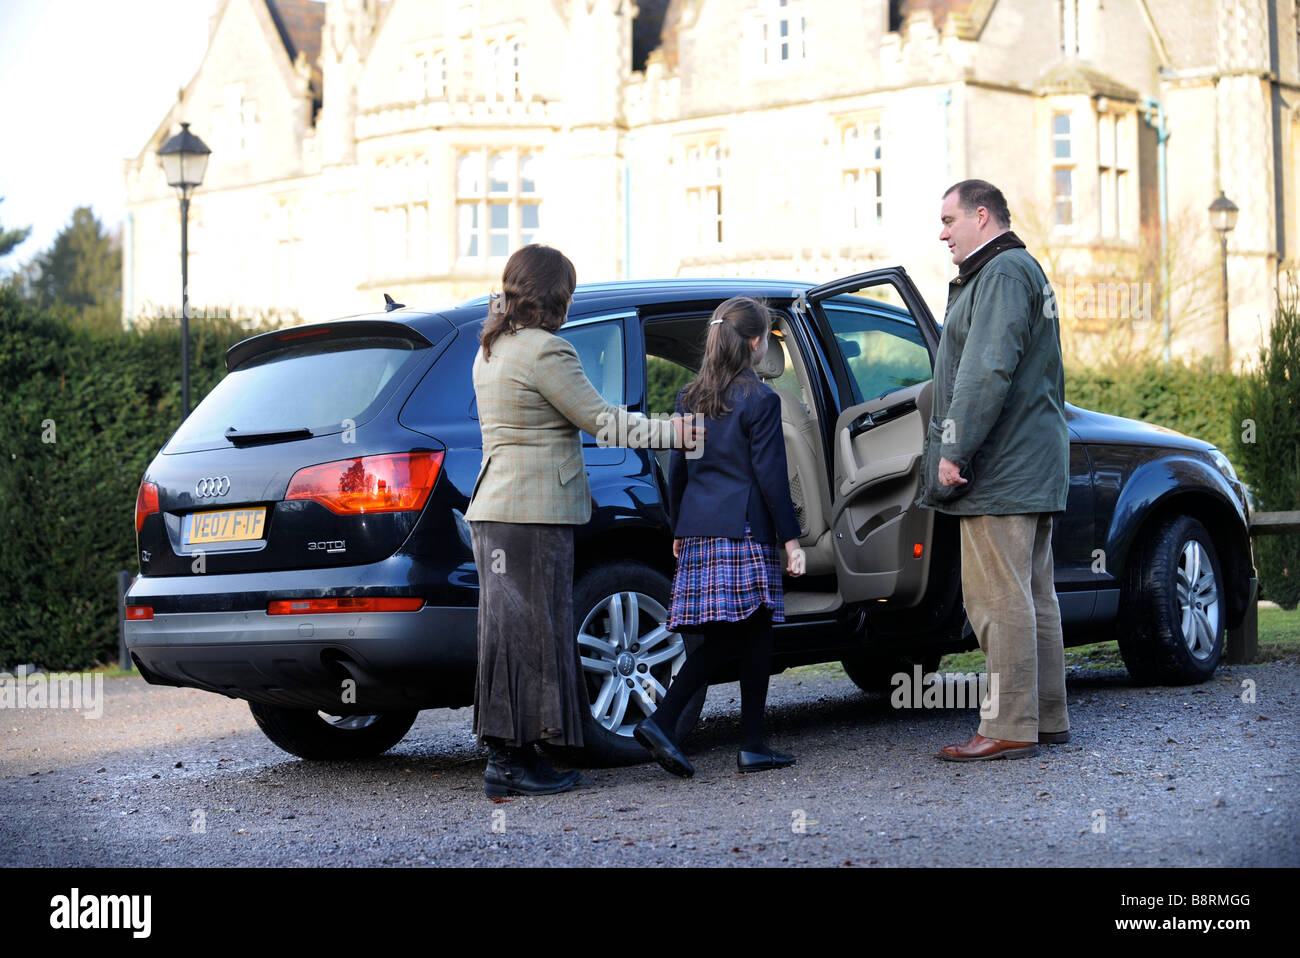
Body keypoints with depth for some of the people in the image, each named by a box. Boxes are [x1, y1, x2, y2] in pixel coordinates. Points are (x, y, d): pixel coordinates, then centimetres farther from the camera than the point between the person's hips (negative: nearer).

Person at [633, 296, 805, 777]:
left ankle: (661, 721, -4)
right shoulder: (760, 400, -6)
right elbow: (770, 475, -8)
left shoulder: (690, 397, 12)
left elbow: (677, 469, 15)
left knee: (720, 637, 10)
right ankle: (752, 745, 5)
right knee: (755, 633, 2)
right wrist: (791, 538, -4)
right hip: (745, 530, -6)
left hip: (699, 531, 6)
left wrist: (679, 530, 23)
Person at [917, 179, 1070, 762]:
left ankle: (1009, 728, -8)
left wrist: (955, 449, -21)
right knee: (1032, 596, 13)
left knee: (999, 598, -9)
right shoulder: (1026, 271, 23)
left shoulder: (1004, 272, -12)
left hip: (1001, 472, -11)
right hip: (1030, 469, 11)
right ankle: (1047, 718, 18)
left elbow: (987, 371, -22)